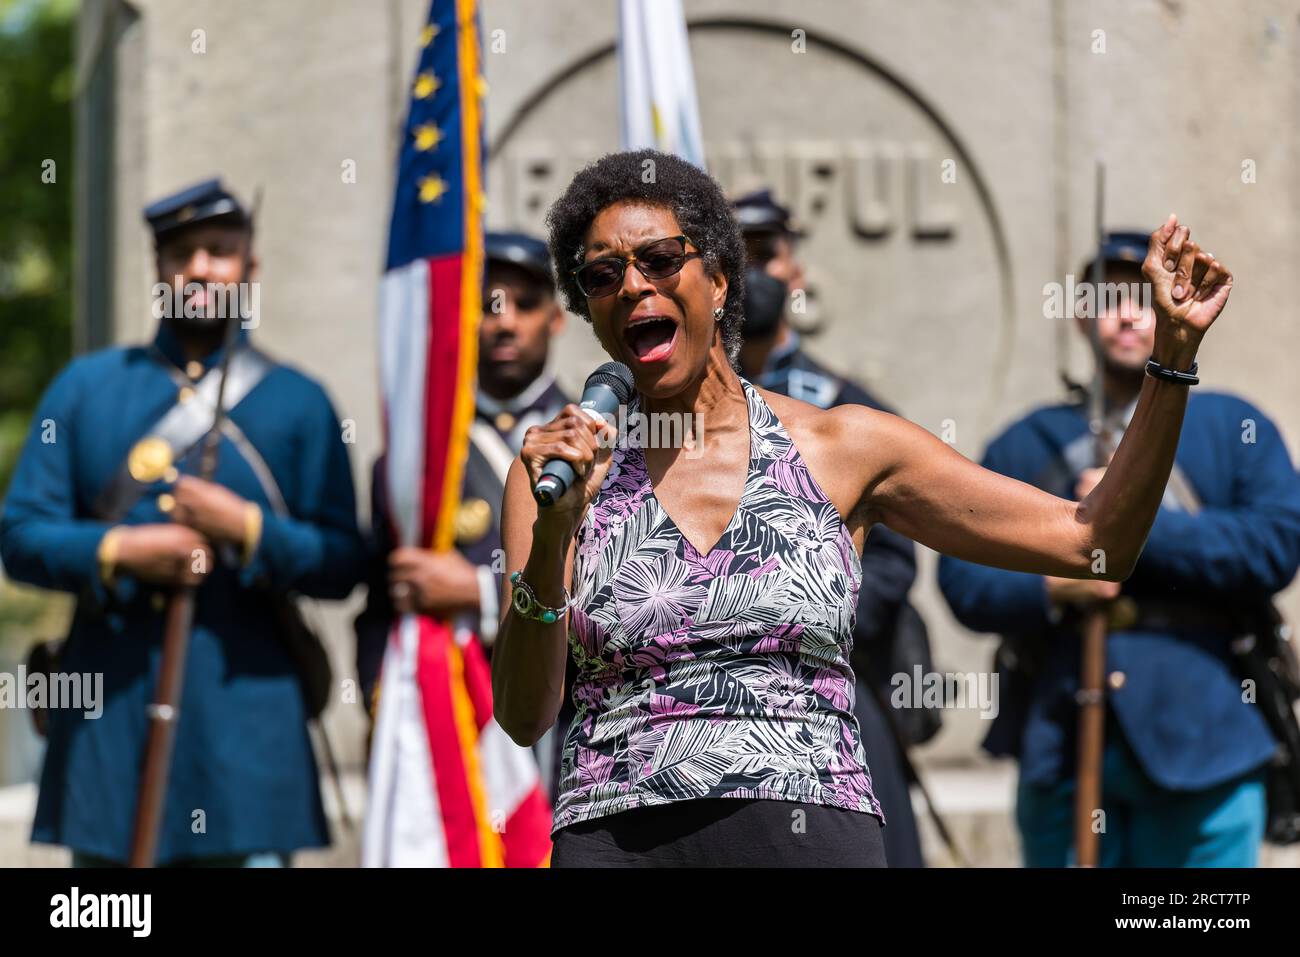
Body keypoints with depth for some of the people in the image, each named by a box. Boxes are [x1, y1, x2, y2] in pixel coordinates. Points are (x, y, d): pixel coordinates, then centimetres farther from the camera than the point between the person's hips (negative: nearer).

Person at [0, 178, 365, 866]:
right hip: (109, 707, 1)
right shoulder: (84, 387, 11)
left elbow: (342, 564, 3)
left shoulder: (297, 403, 8)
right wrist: (119, 552, -12)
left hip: (243, 710, -1)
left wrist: (248, 531, -14)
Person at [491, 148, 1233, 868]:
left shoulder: (842, 448, 8)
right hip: (617, 842, -1)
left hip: (816, 839, 1)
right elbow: (523, 716, -2)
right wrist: (553, 535, -16)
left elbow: (1095, 543, 9)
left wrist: (1174, 352, 2)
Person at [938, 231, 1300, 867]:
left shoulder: (1233, 428, 11)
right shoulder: (1027, 444, 16)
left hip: (1198, 744, -2)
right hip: (1061, 752, 2)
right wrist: (1050, 588, -13)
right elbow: (961, 574, 7)